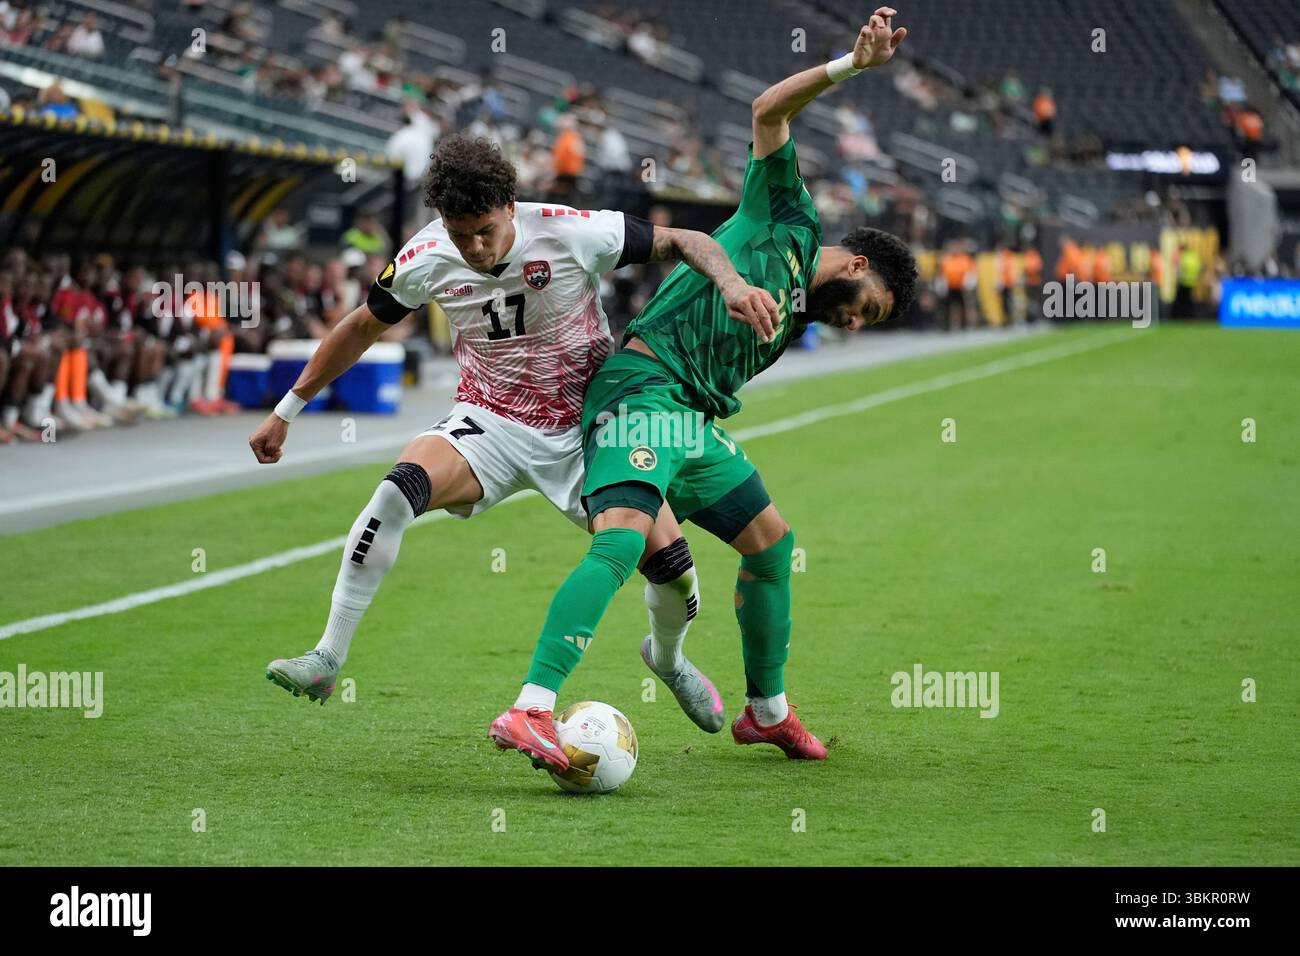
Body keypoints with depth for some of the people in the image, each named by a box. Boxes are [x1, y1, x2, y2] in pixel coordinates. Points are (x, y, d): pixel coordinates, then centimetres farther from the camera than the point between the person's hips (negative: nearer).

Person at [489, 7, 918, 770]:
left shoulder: (800, 316, 27)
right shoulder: (790, 226, 7)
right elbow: (770, 110, -3)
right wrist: (852, 65, -9)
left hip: (697, 421, 10)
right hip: (644, 386, -10)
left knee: (772, 541, 18)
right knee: (622, 538, -27)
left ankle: (766, 711, 35)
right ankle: (530, 712, -38)